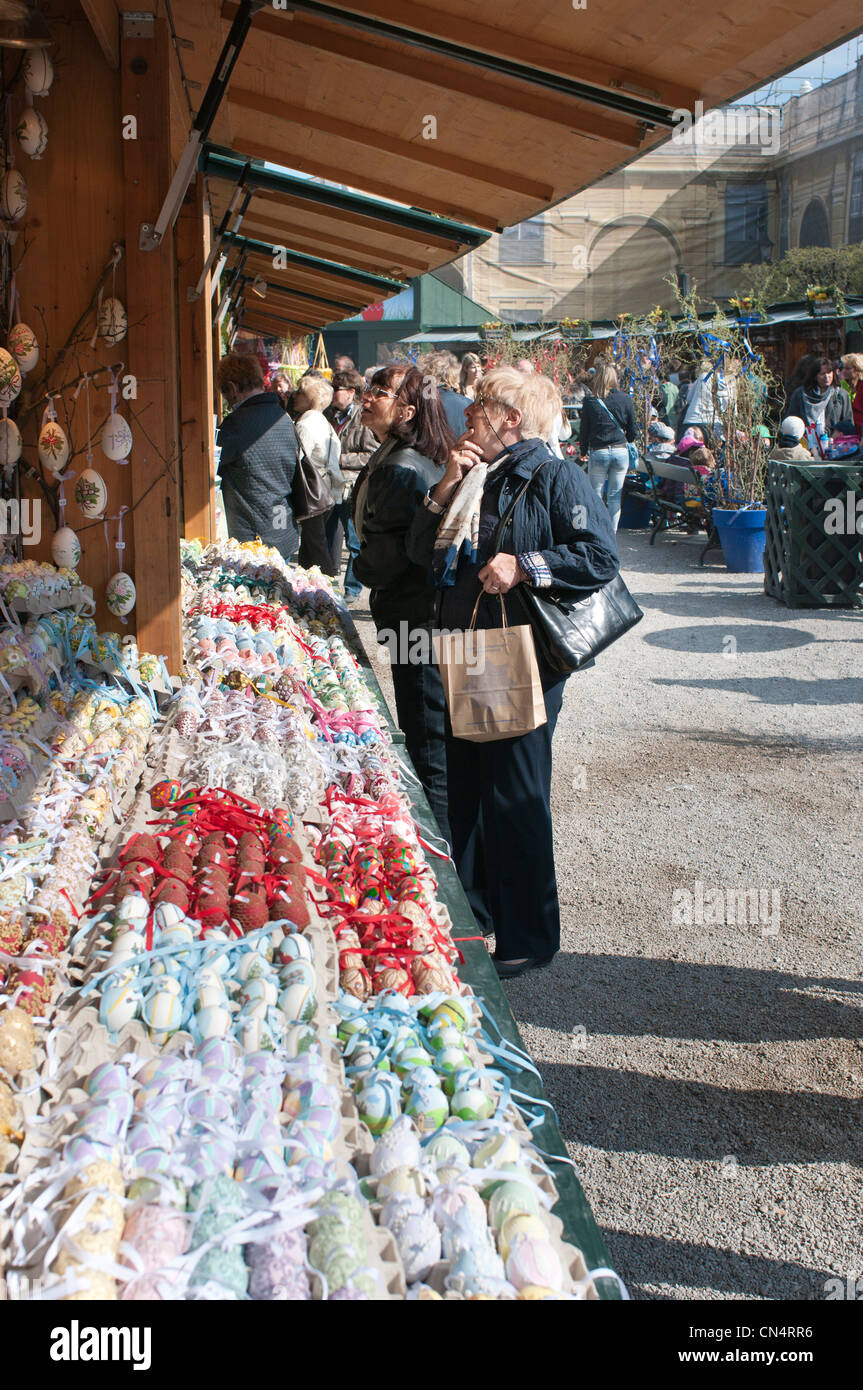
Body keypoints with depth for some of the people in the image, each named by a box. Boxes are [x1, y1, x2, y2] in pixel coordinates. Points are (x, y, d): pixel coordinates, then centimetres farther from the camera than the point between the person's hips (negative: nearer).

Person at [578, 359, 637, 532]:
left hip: (598, 453, -2)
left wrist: (583, 452, 16)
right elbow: (632, 430, 6)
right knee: (615, 497, 8)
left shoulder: (589, 401, -6)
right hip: (621, 452, 2)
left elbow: (584, 429, 1)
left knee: (595, 496, 7)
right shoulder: (626, 399, -1)